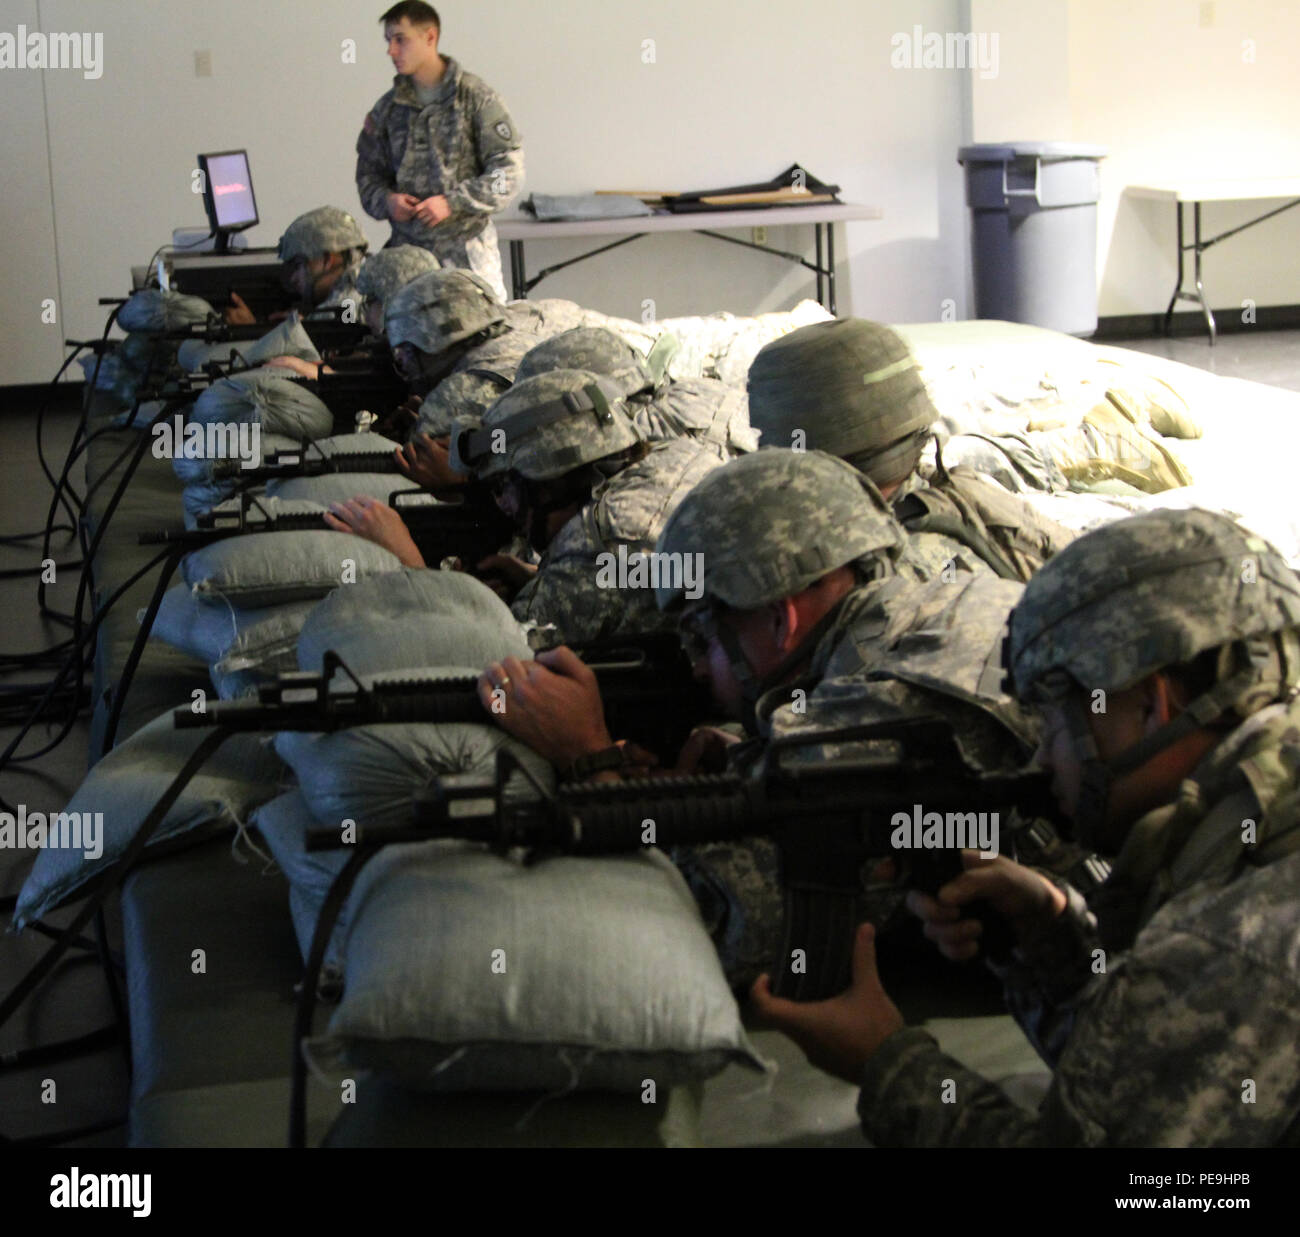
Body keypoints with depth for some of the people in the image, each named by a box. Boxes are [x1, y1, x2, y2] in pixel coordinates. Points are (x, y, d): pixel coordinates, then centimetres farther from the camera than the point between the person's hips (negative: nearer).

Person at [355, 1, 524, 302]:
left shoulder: (477, 98, -2)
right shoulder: (387, 108, 11)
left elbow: (509, 170, -6)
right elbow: (368, 172, 18)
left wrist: (452, 203, -15)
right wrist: (385, 200, -5)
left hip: (467, 246, -3)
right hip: (407, 248, 4)